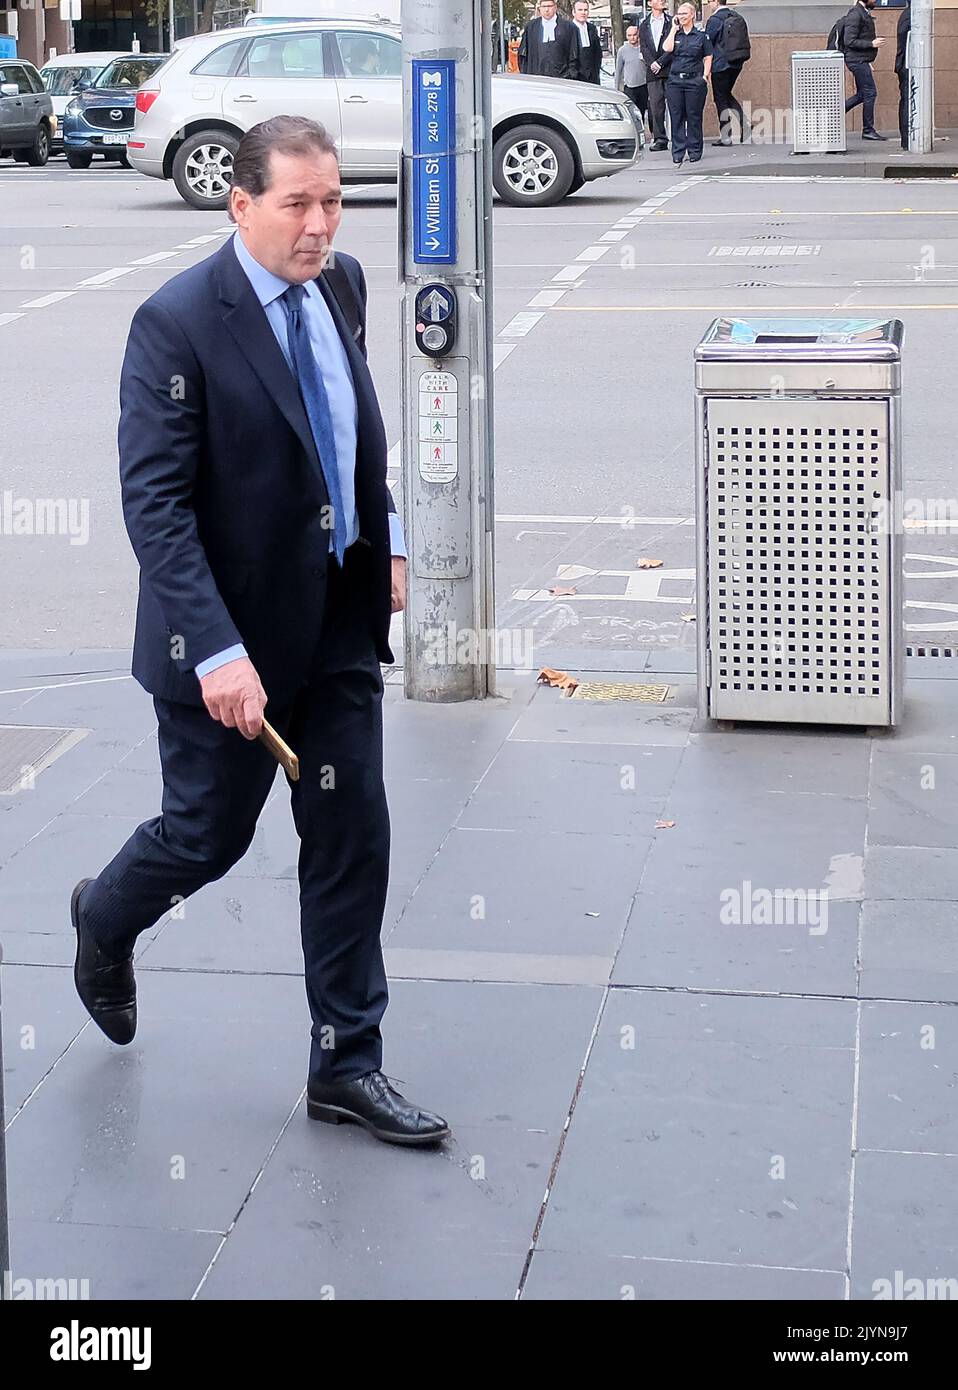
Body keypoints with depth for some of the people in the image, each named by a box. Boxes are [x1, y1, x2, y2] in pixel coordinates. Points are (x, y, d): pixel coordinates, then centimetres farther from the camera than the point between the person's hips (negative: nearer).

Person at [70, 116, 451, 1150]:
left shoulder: (342, 286, 2)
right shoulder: (178, 323, -19)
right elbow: (154, 503, -22)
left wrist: (384, 537, 15)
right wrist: (216, 652, -28)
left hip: (341, 619, 6)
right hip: (232, 635, -6)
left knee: (352, 838, 7)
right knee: (209, 835, 10)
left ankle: (346, 1065, 19)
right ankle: (106, 920, 44)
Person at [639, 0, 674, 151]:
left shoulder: (671, 23, 5)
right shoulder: (644, 25, 14)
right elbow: (644, 47, 7)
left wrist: (660, 62, -11)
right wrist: (652, 64, -8)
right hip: (653, 71, 2)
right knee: (655, 106, -3)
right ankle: (659, 139, -1)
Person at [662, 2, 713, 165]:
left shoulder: (702, 35, 5)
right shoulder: (673, 34, 11)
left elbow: (708, 58, 6)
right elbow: (667, 48, -8)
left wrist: (705, 76, -4)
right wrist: (674, 28, -2)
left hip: (694, 80, -2)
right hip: (674, 81, 2)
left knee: (694, 117, -1)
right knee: (676, 117, 0)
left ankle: (694, 152, 6)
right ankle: (678, 153, 4)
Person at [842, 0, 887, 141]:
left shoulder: (864, 13, 15)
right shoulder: (855, 14, -15)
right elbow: (849, 41, -21)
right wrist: (871, 44, -21)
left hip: (862, 61, 10)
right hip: (858, 60, -10)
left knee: (862, 95, 13)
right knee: (869, 93, -7)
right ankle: (868, 130, -1)